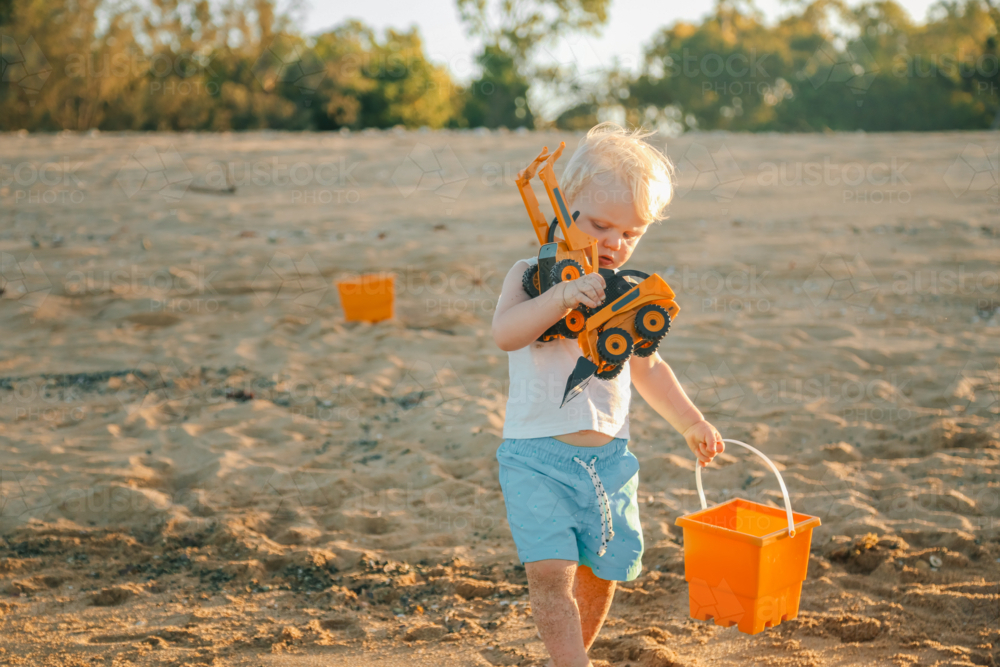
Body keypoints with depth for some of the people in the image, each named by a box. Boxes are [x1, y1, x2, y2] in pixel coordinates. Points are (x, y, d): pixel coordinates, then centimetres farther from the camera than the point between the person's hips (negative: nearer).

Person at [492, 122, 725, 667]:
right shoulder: (532, 275, -5)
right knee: (549, 571, -17)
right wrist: (561, 296, -37)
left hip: (609, 457, 5)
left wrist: (690, 423, 20)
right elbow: (504, 333, -26)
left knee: (601, 573, 12)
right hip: (537, 455, -4)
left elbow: (647, 369, 24)